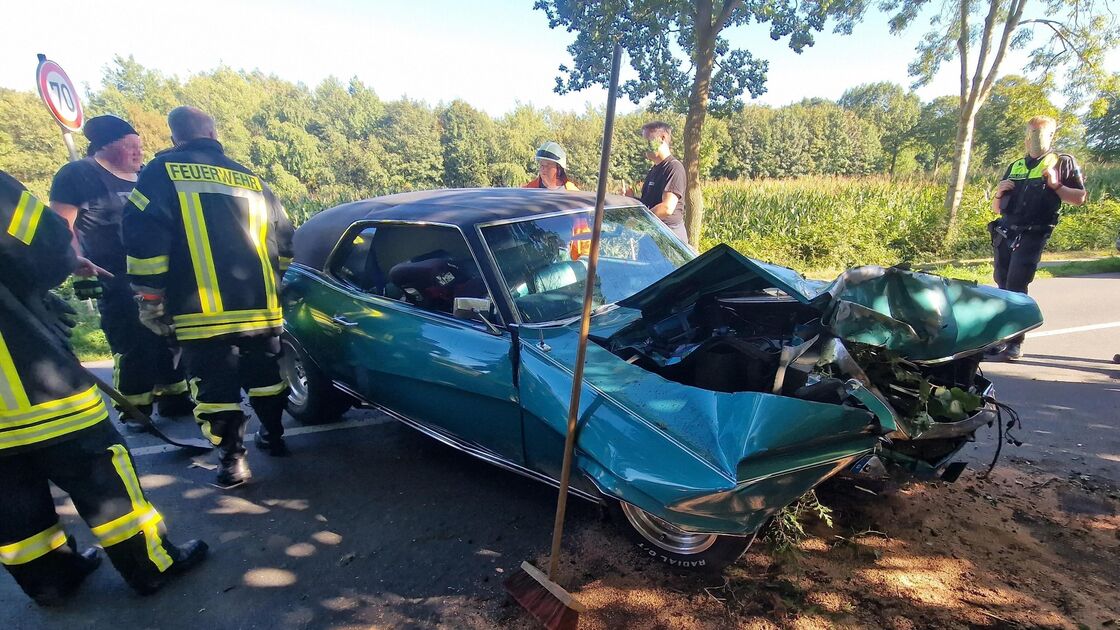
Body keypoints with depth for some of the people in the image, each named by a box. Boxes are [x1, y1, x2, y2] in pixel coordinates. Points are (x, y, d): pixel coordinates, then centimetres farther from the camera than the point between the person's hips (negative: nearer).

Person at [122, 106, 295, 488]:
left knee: (215, 389, 4)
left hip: (202, 311, -4)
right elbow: (284, 242, 18)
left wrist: (150, 299, -2)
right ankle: (272, 436, 32)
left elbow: (144, 238, -8)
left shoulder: (164, 171, 2)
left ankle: (232, 460, 7)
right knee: (266, 377, 18)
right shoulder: (250, 179, 15)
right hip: (262, 307, 5)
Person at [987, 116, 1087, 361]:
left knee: (1016, 288, -13)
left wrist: (1056, 185, -10)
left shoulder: (1063, 163, 10)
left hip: (1032, 235, -5)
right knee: (1003, 287, 5)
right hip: (1004, 233, 5)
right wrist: (999, 193, 2)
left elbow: (1079, 198, 4)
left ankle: (1015, 343, -9)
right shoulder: (1014, 167, 21)